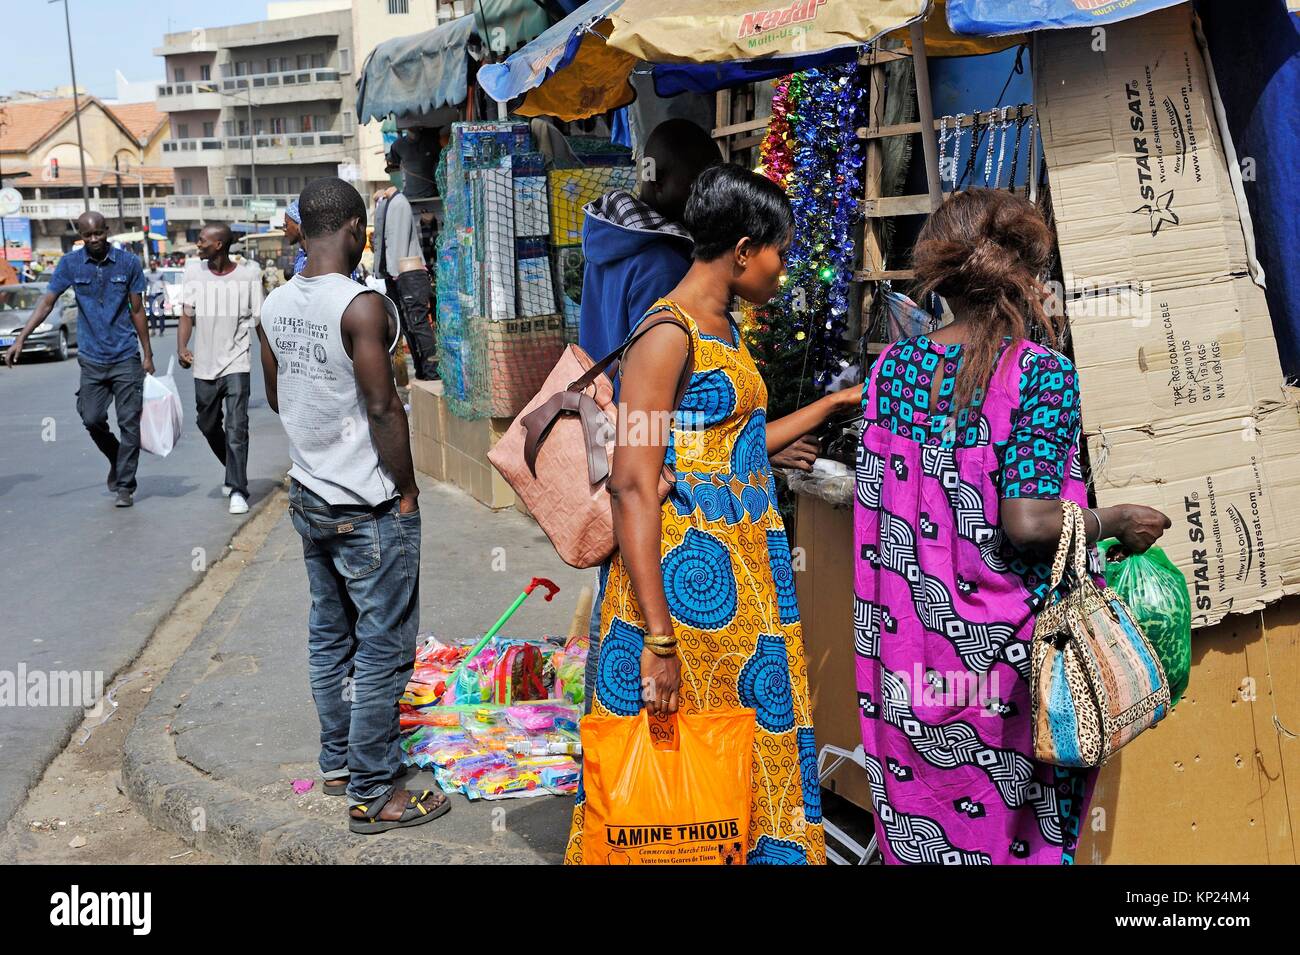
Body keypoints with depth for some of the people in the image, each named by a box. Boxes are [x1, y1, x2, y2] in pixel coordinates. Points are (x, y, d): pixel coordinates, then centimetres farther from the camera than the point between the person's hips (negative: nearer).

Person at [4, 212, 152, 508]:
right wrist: (20, 339, -7)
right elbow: (47, 302, 1)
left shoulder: (128, 263, -3)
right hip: (91, 358, 2)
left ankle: (124, 486, 7)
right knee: (92, 419, 1)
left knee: (129, 423, -1)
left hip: (126, 357, -2)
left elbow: (137, 311, 3)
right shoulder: (70, 263, 0)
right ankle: (117, 460, 29)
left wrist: (147, 355, 2)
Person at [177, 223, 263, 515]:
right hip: (204, 365, 4)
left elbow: (260, 319, 0)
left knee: (236, 428, -11)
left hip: (236, 365, -4)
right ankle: (234, 472, 39)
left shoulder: (248, 274, -5)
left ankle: (237, 491, -4)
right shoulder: (193, 272, 2)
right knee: (208, 426, 16)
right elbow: (187, 315, 5)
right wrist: (182, 348, -8)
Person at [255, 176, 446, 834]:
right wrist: (405, 488, -10)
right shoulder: (362, 306, -20)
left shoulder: (275, 306, 4)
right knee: (382, 651, 2)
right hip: (370, 509, -8)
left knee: (329, 637, 19)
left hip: (310, 499, 8)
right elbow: (384, 408, -20)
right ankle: (372, 794, 10)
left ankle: (338, 762, 32)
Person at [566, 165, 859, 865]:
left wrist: (836, 402, 29)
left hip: (744, 568, 9)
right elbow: (633, 489, -21)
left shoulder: (724, 328, 13)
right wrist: (657, 638, -25)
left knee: (754, 749, 14)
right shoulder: (668, 334, -15)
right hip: (687, 575, -9)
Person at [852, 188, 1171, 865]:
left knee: (921, 817, 16)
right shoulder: (1043, 373, -12)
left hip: (909, 647, 4)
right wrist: (1117, 521, -4)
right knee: (1022, 818, 12)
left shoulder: (893, 367, 1)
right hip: (1006, 646, -4)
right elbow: (1028, 522, -19)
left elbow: (874, 506, 4)